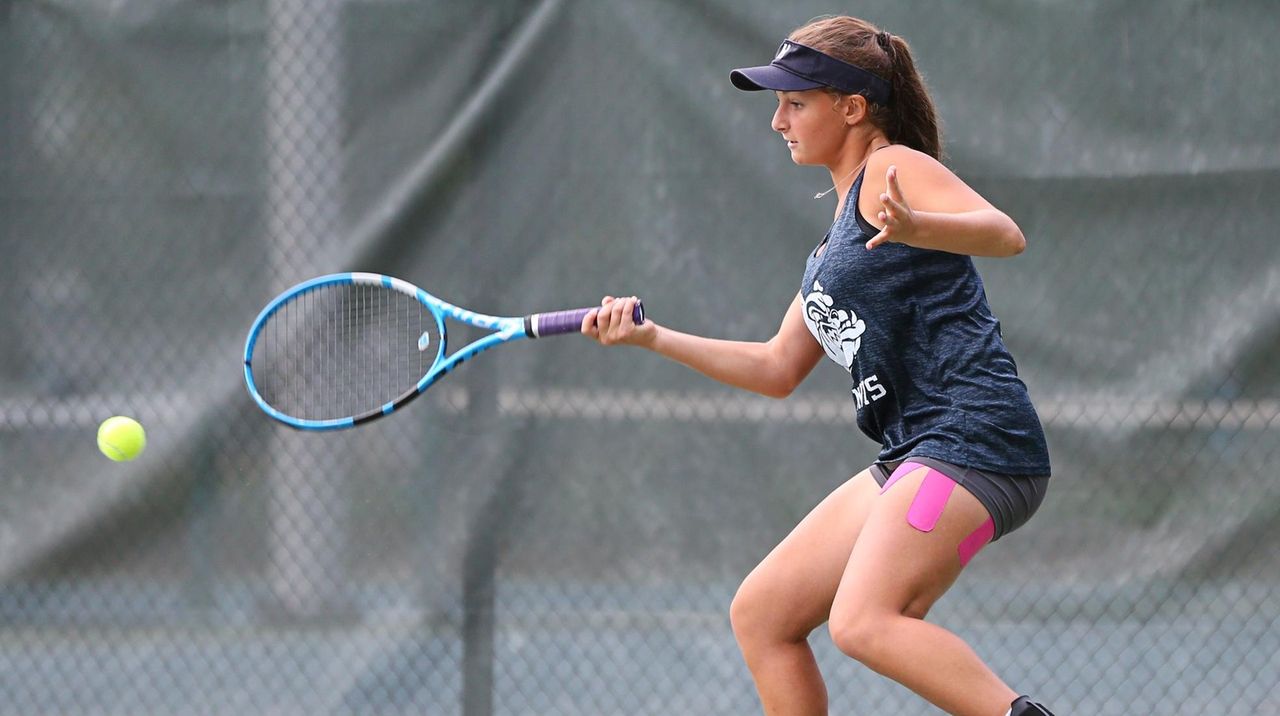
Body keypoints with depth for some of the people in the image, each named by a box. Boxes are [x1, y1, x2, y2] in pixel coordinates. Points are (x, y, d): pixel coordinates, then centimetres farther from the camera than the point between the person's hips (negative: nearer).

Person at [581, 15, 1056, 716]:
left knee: (864, 624, -27)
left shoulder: (894, 168, -3)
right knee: (760, 614, 9)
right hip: (913, 458, 10)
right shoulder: (835, 241, 25)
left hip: (974, 441, -10)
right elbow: (778, 369, 28)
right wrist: (650, 337, 23)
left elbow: (1003, 233, -20)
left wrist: (914, 227, -39)